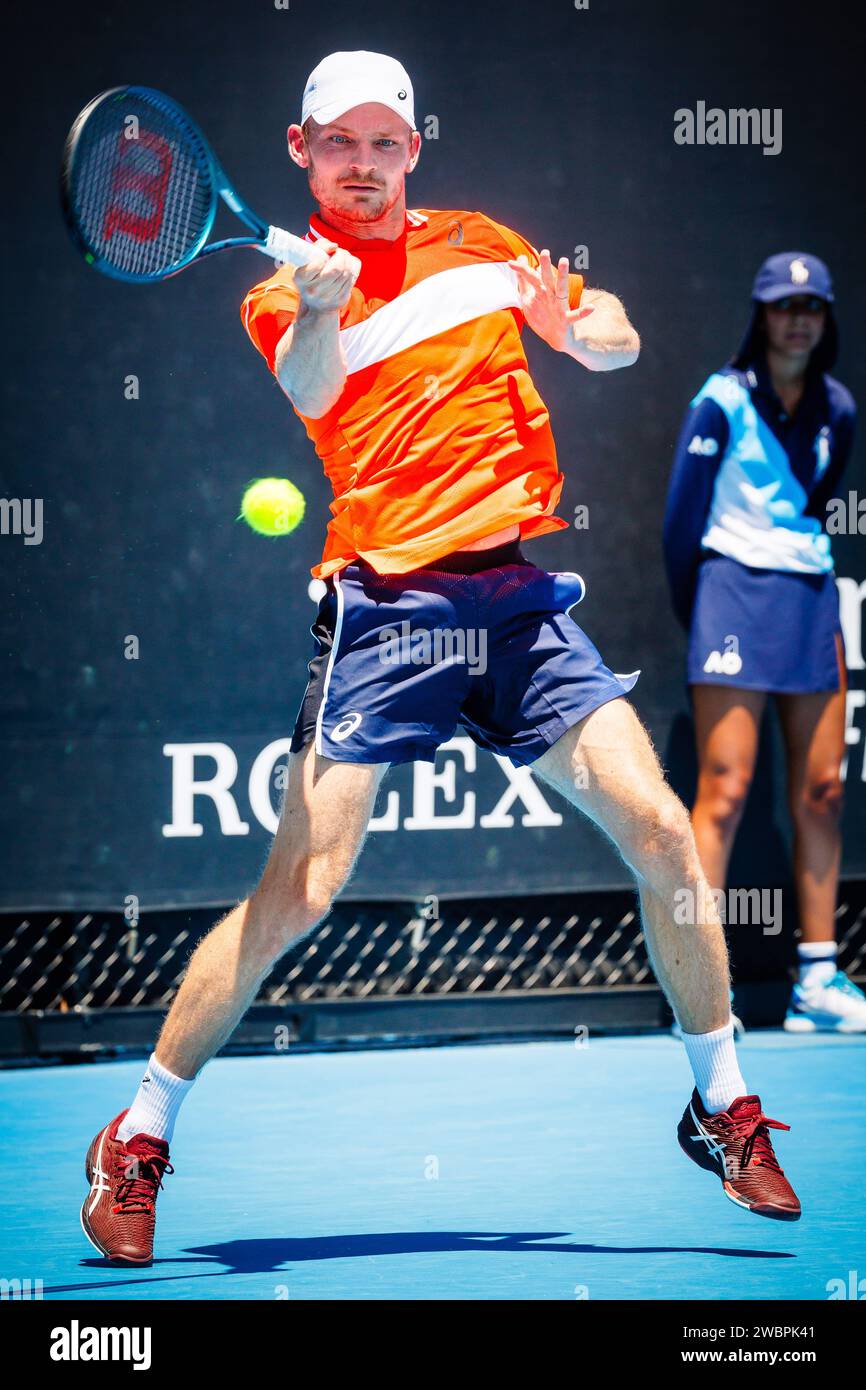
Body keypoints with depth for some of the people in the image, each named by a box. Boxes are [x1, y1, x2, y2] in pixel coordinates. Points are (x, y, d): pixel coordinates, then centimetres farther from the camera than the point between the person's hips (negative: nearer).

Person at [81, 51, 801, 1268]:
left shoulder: (480, 246, 15)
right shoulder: (285, 292, 3)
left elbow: (619, 344, 20)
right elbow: (307, 394, -19)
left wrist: (576, 326, -4)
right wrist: (317, 314, -42)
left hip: (517, 594, 4)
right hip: (385, 604, -3)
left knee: (659, 828, -8)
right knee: (298, 893, -11)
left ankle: (723, 1107, 11)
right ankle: (137, 1142, 4)